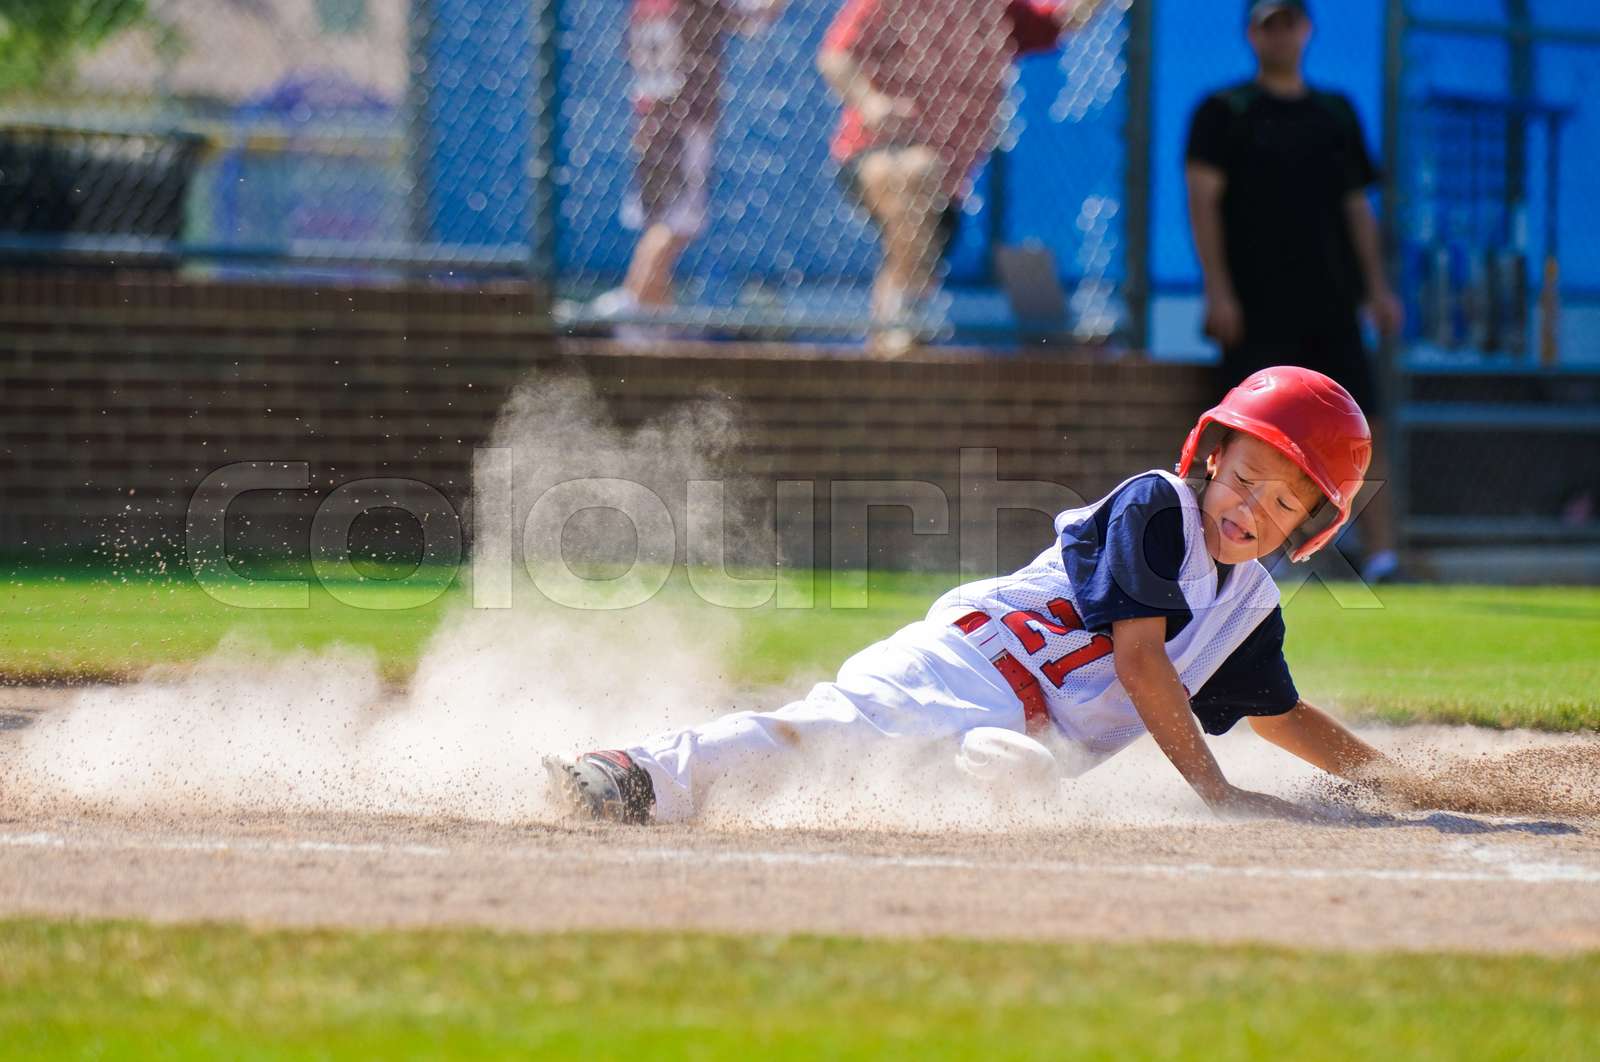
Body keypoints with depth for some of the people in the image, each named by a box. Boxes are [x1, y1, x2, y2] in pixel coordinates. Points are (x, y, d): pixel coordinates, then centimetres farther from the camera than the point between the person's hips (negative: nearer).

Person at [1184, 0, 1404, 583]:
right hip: (1257, 308, -4)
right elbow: (1203, 199, -4)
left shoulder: (1336, 114, 17)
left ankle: (1381, 552, -9)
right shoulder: (1224, 112, 4)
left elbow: (1356, 206, 19)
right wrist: (1218, 290, -13)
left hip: (1330, 302, 4)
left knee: (1362, 427, -6)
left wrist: (1377, 288, 11)